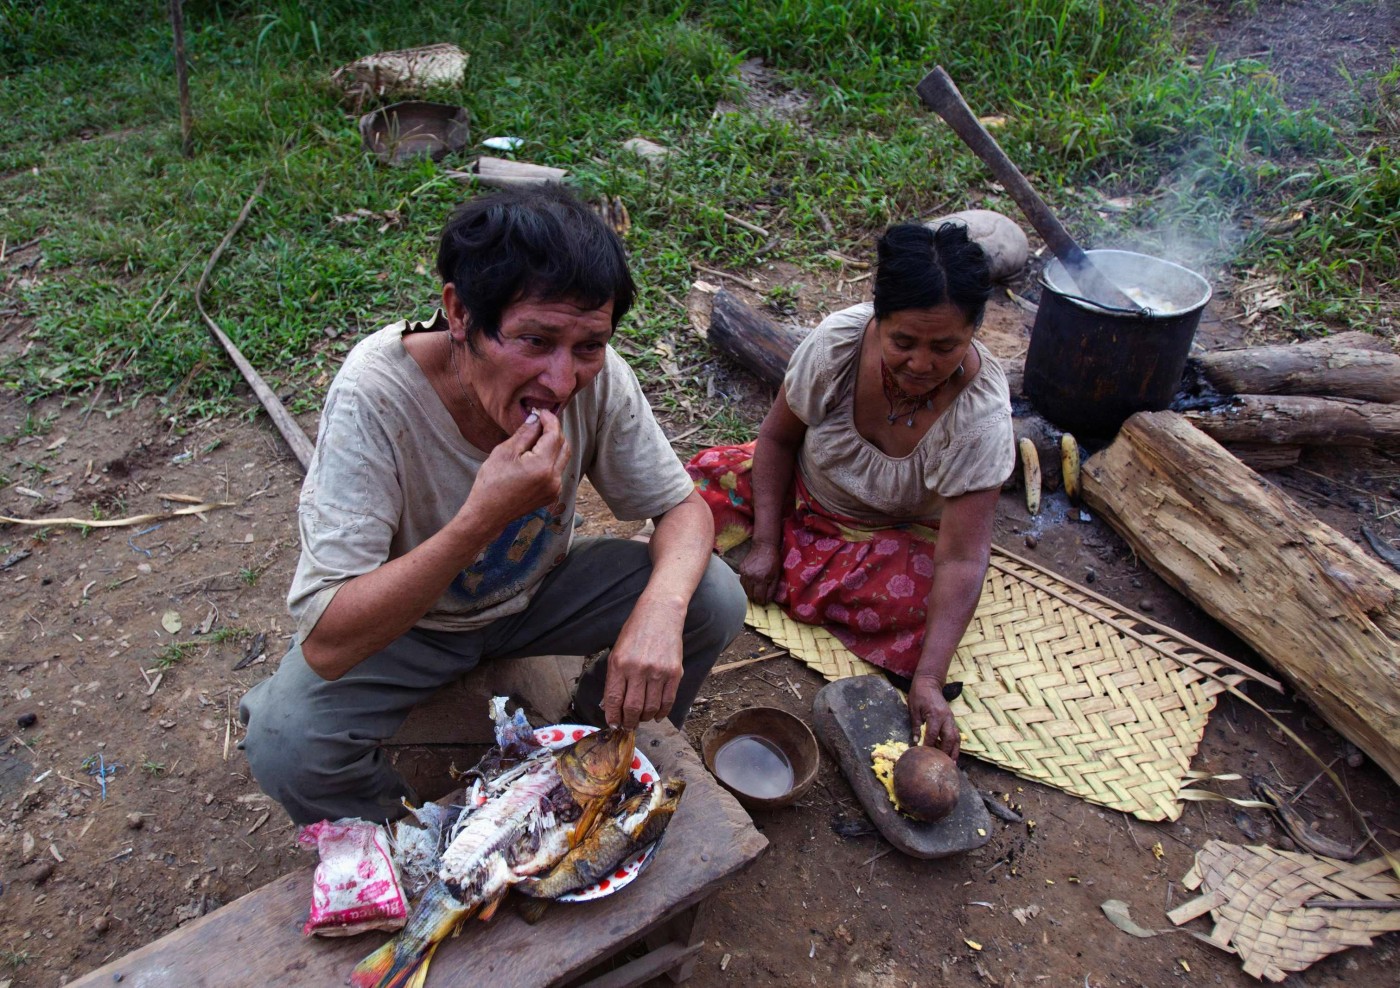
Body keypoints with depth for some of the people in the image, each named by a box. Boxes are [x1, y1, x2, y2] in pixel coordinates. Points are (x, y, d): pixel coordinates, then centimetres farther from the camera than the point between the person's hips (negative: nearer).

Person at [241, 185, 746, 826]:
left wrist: (660, 607, -34)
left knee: (714, 599, -16)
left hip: (536, 589, 3)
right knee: (286, 745, -29)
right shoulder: (375, 395, -33)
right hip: (403, 619, -2)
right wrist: (483, 518, -47)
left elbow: (685, 508, -12)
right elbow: (326, 644, -35)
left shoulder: (597, 377, -24)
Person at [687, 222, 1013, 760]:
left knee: (911, 597, -32)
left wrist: (928, 682, -42)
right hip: (804, 490, 2)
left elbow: (962, 559, -33)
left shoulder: (982, 414, -31)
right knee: (703, 487, -21)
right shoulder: (838, 339, -26)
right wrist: (765, 544, -16)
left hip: (902, 530, -1)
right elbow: (778, 437, -10)